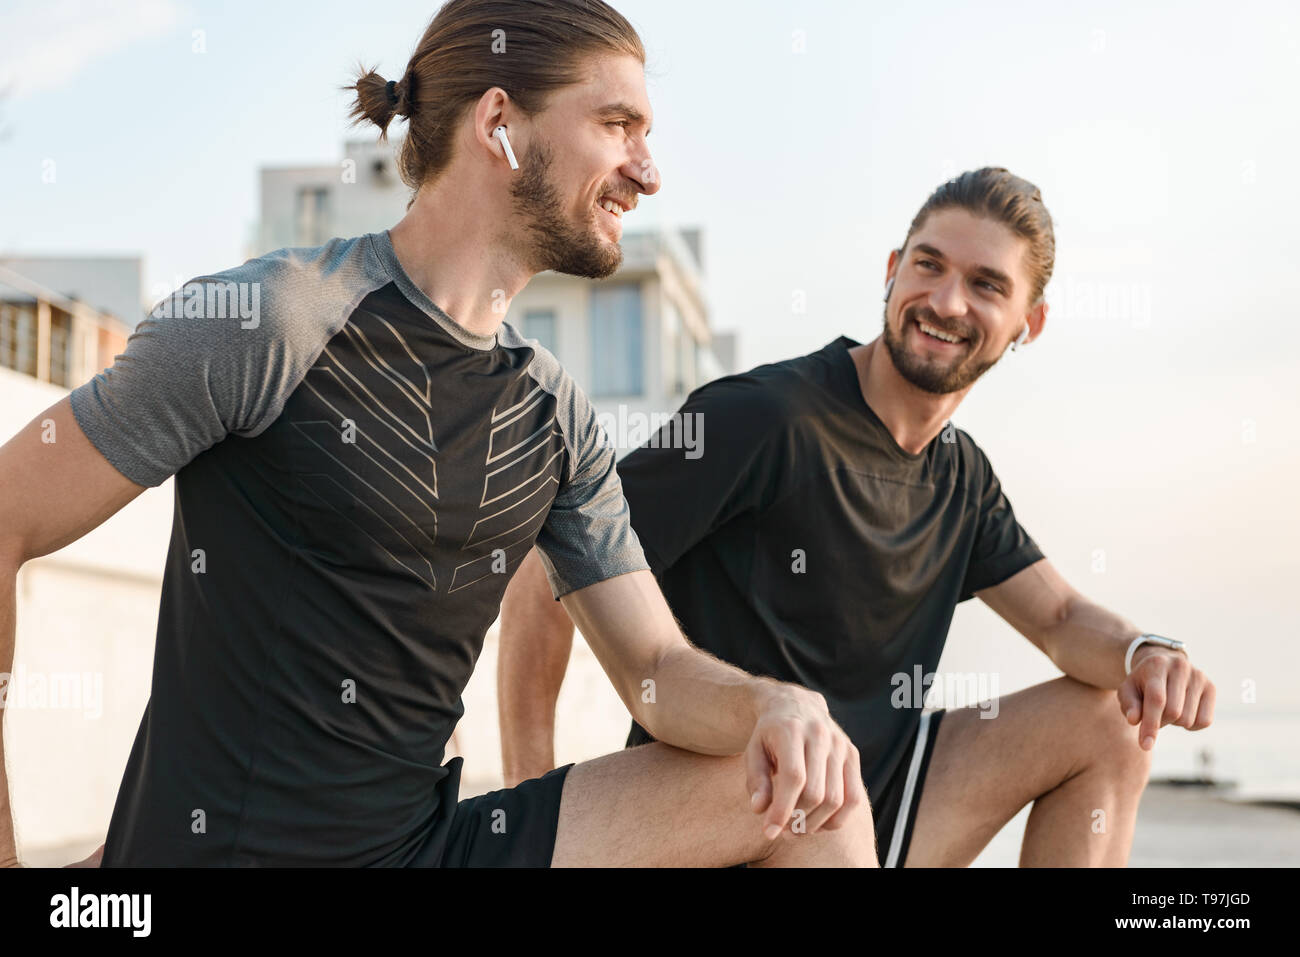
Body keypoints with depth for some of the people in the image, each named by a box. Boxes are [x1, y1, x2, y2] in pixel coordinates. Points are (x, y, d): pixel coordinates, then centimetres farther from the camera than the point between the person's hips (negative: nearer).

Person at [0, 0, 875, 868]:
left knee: (813, 790, -3)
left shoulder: (558, 418, 6)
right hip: (224, 841, -6)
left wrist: (778, 702, -15)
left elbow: (658, 669, 7)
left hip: (427, 839, 6)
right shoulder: (269, 318, -13)